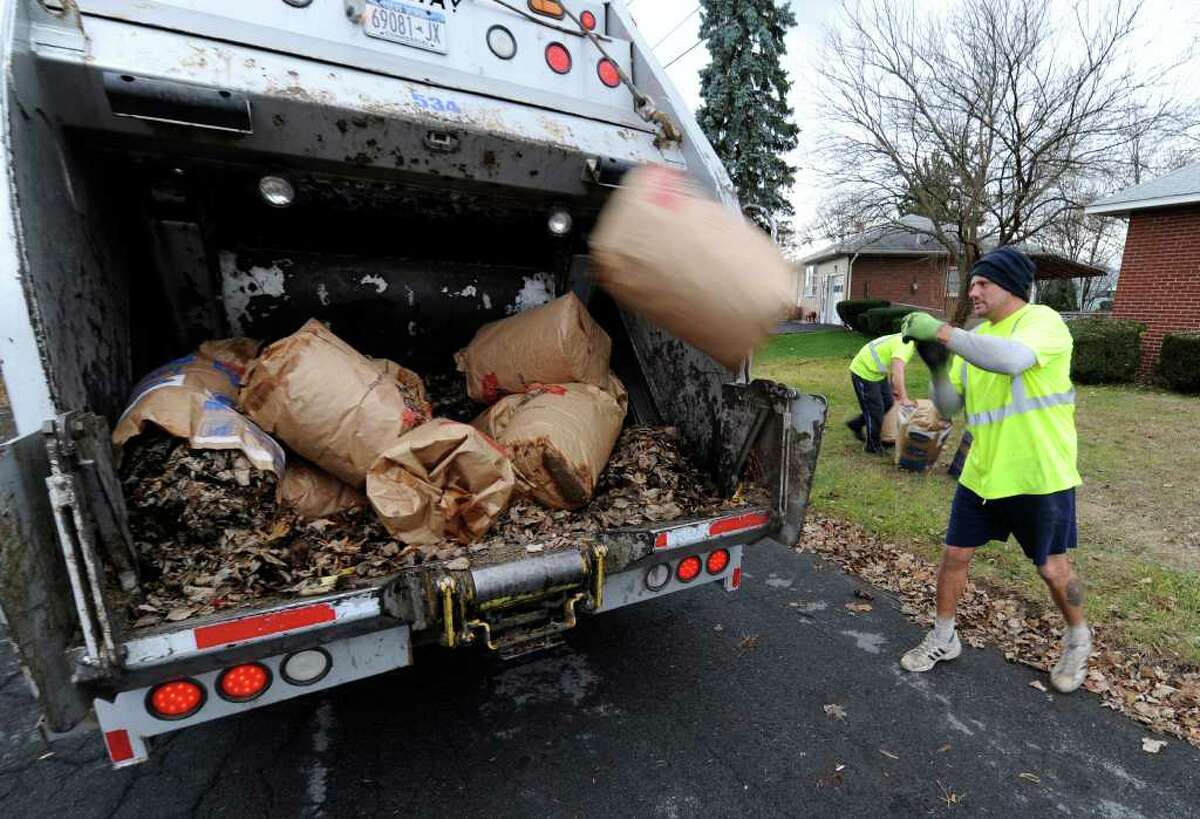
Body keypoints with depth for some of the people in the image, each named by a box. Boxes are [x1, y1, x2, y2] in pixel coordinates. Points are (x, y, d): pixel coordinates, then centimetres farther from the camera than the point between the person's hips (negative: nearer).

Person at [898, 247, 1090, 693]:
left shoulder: (1043, 320, -12)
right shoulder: (973, 338, 7)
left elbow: (1011, 358, -37)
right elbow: (950, 406, 3)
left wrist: (942, 331, -34)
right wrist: (936, 364, -13)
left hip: (1040, 475, -5)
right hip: (982, 472, 6)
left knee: (1052, 568, 11)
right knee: (955, 554, 8)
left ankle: (1078, 638, 40)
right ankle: (943, 638, 26)